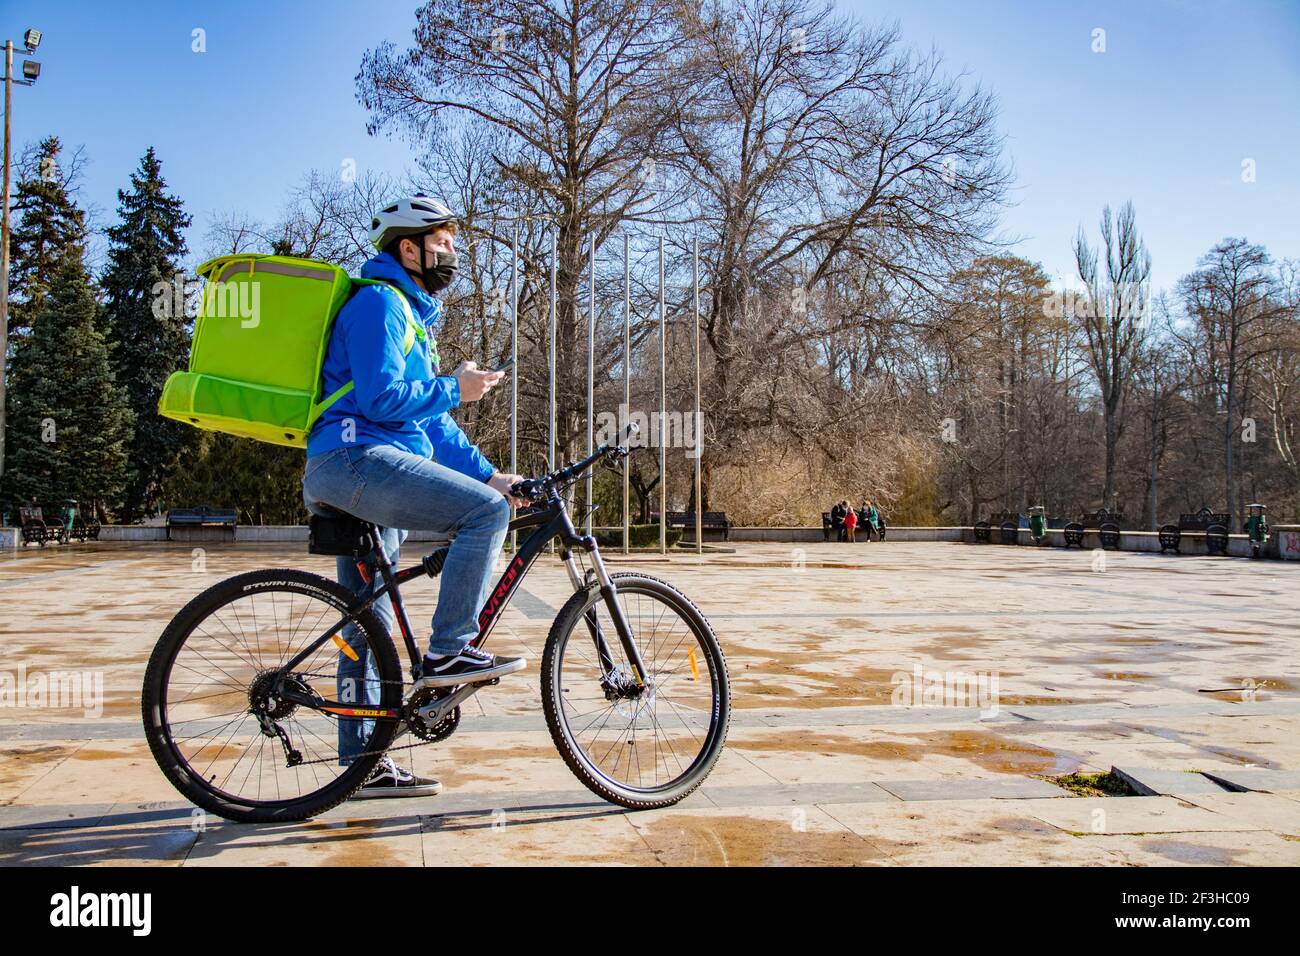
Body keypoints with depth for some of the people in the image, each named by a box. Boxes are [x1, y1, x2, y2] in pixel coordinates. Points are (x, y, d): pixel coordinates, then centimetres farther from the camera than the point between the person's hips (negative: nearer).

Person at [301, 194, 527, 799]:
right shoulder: (379, 302, -5)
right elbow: (381, 396, -18)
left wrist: (486, 473, 15)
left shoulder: (412, 313, 27)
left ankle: (362, 763, 17)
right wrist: (454, 389, -6)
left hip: (360, 474, 10)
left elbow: (431, 422, 24)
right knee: (486, 512, -22)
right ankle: (448, 652, -17)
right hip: (355, 459, -10)